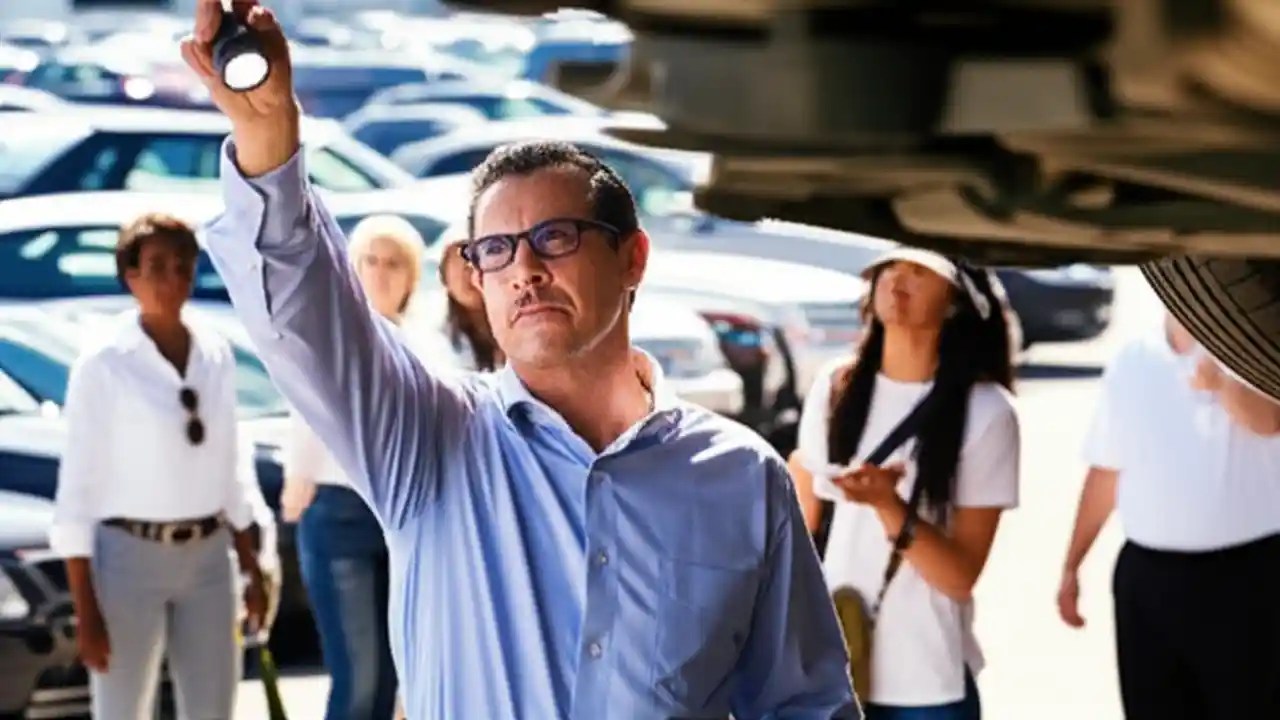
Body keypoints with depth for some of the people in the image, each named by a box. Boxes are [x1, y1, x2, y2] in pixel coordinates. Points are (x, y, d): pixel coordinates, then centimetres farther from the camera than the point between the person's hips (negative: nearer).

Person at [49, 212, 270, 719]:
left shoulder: (216, 355, 4)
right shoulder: (104, 363, -11)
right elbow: (77, 485, -10)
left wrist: (252, 567, 12)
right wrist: (85, 610, -13)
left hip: (206, 556, 5)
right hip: (130, 556, -5)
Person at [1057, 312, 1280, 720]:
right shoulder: (1131, 363, 7)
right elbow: (1106, 473, 14)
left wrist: (1221, 383, -55)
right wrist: (1071, 565, 14)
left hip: (1243, 575, -4)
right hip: (1146, 576, 4)